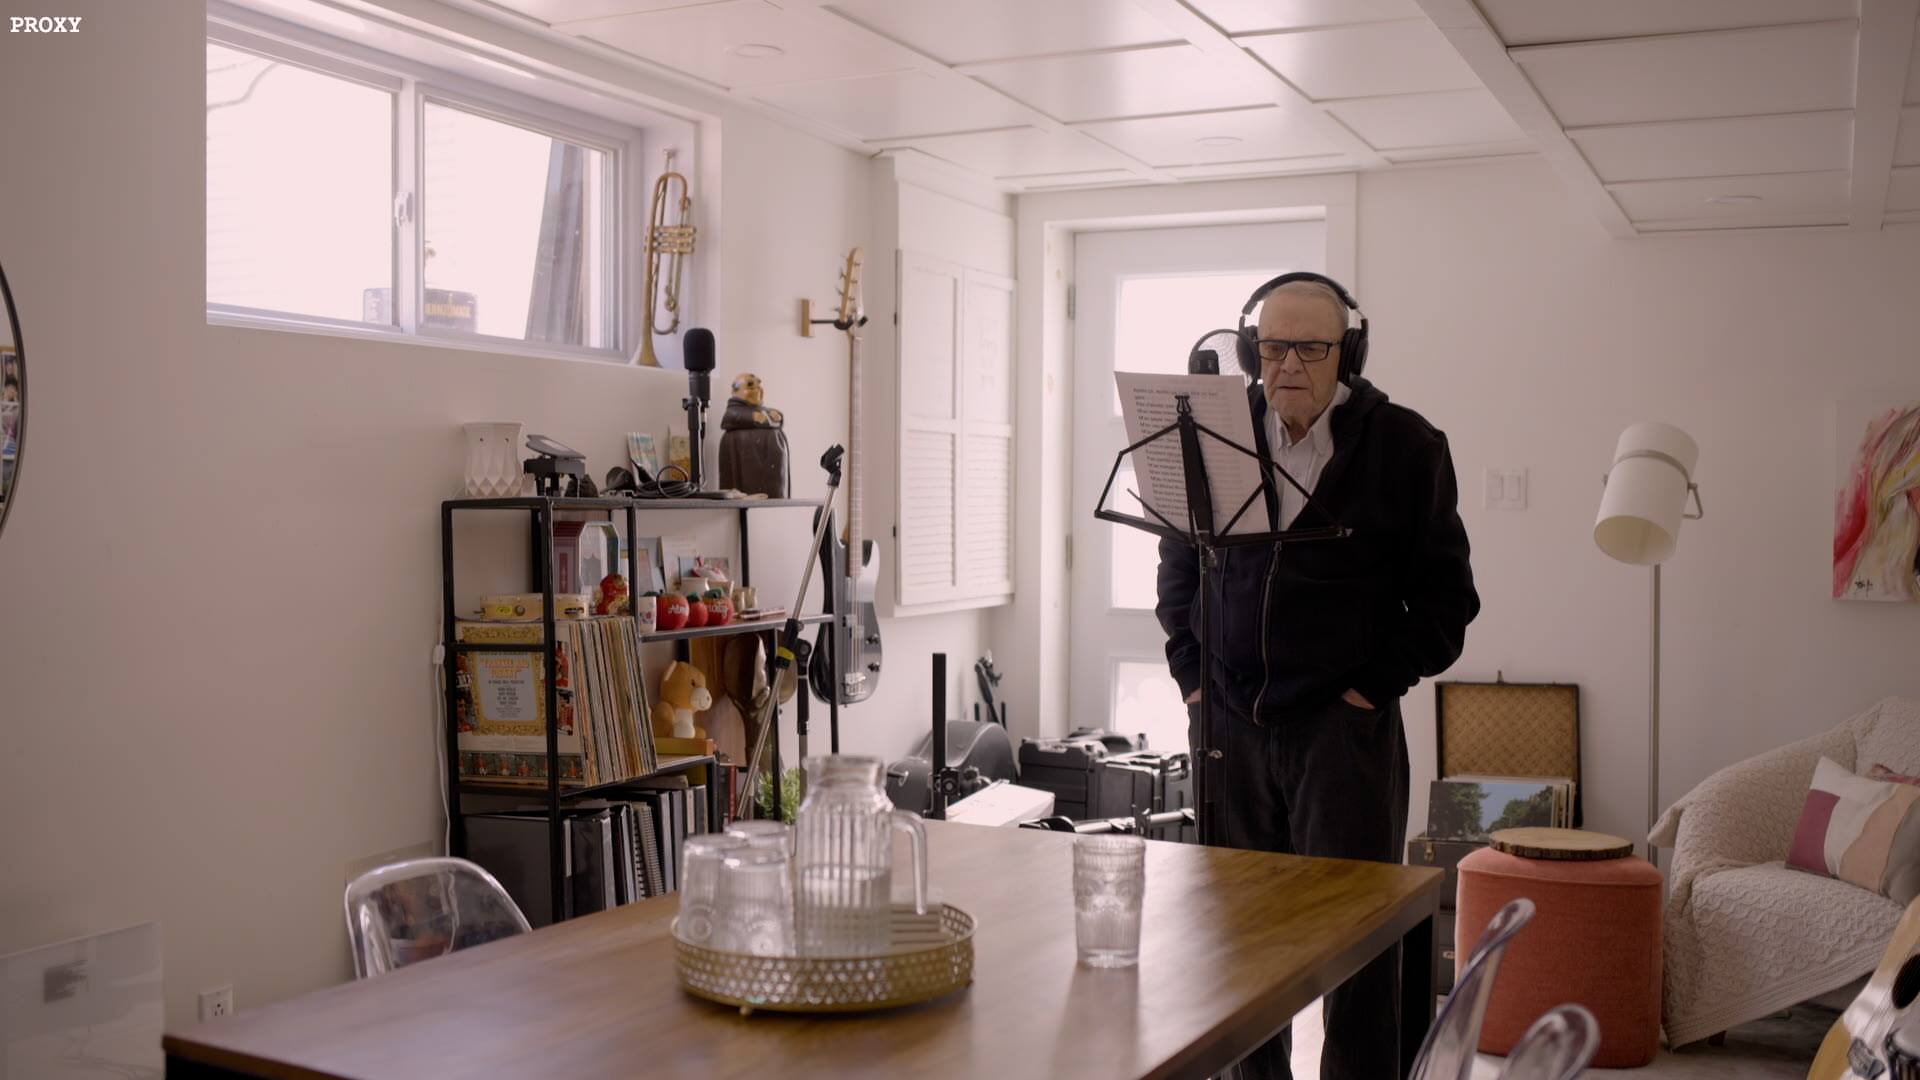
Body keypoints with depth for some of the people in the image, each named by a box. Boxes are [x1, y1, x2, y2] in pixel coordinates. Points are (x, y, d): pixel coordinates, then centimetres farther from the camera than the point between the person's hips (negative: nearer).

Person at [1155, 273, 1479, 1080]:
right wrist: (1190, 672, 7)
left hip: (1344, 725, -3)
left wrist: (1378, 684, -5)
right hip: (1230, 721, 3)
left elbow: (1444, 594, 2)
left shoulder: (1404, 446, -3)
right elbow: (1178, 566, 17)